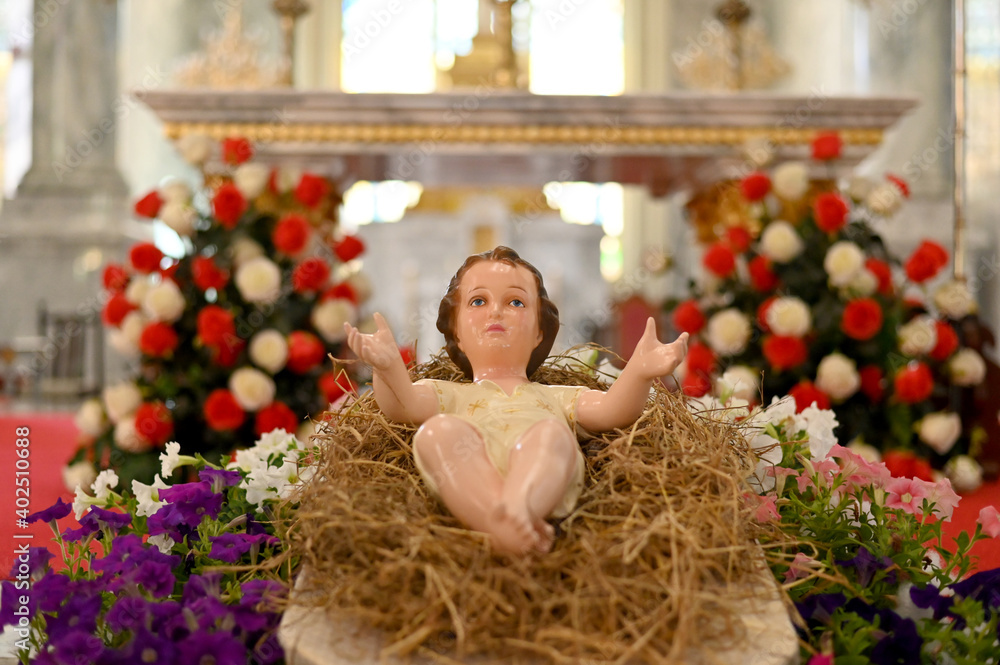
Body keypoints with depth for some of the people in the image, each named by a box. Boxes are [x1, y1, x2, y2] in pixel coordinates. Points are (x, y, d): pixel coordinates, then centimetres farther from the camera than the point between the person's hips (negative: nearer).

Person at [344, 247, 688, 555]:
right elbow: (404, 405, 15)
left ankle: (519, 505, -63)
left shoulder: (555, 397, 42)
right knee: (437, 431, -31)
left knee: (551, 432, -32)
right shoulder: (450, 395, 40)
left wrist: (640, 373, -1)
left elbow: (610, 411, 20)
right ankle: (497, 521, -54)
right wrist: (389, 368, -8)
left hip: (542, 482, 1)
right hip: (468, 482, 0)